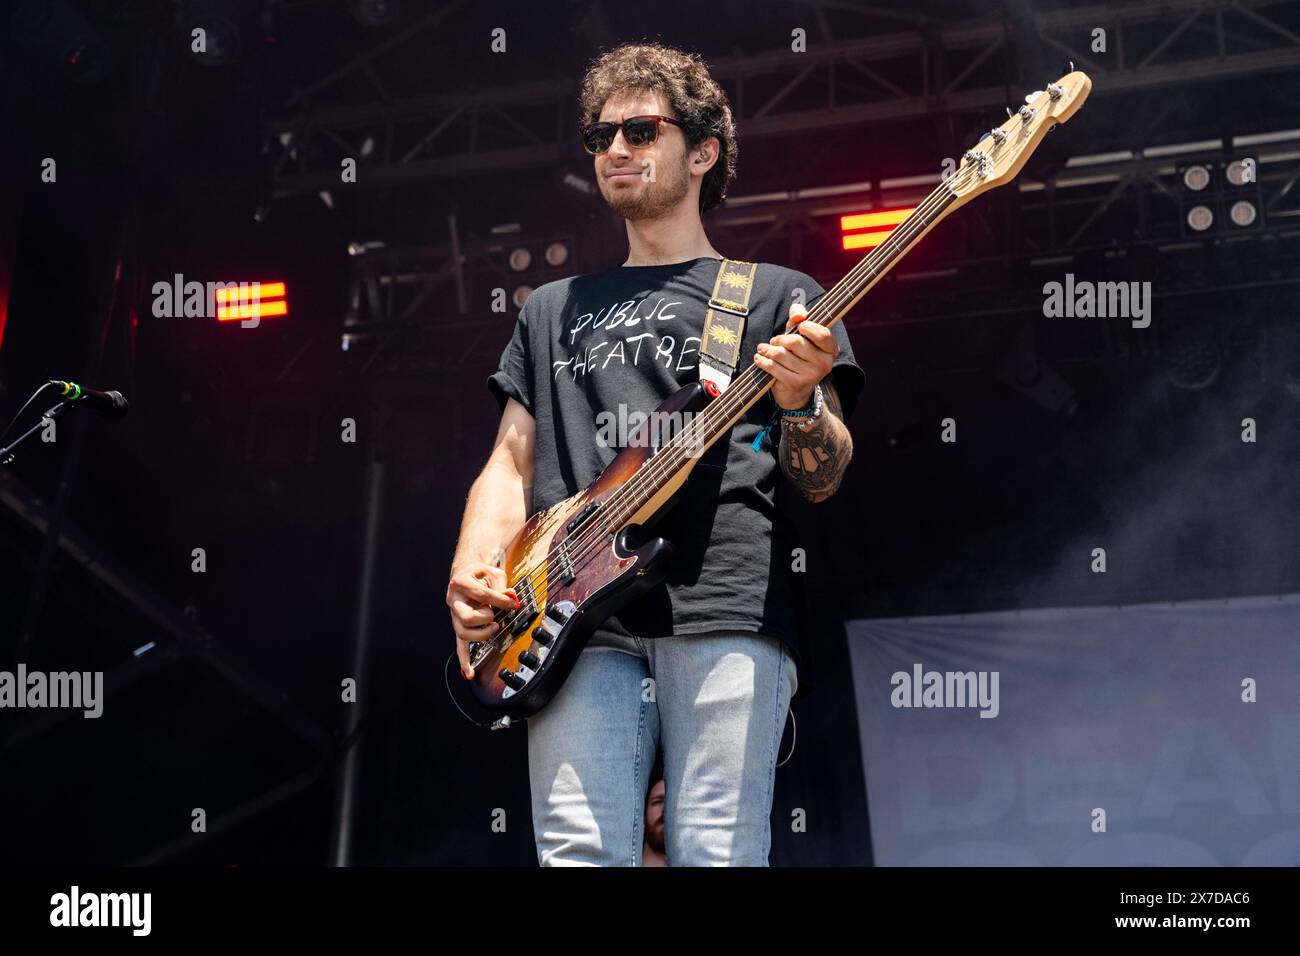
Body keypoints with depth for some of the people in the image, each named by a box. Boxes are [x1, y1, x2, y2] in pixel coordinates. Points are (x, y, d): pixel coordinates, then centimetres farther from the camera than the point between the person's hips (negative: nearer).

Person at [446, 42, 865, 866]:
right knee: (581, 856, -11)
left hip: (726, 607, -3)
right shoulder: (554, 310, 29)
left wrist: (798, 402, -14)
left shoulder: (776, 296, 17)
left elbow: (822, 479, 9)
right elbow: (512, 463, 23)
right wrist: (472, 574, 3)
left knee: (716, 855, -13)